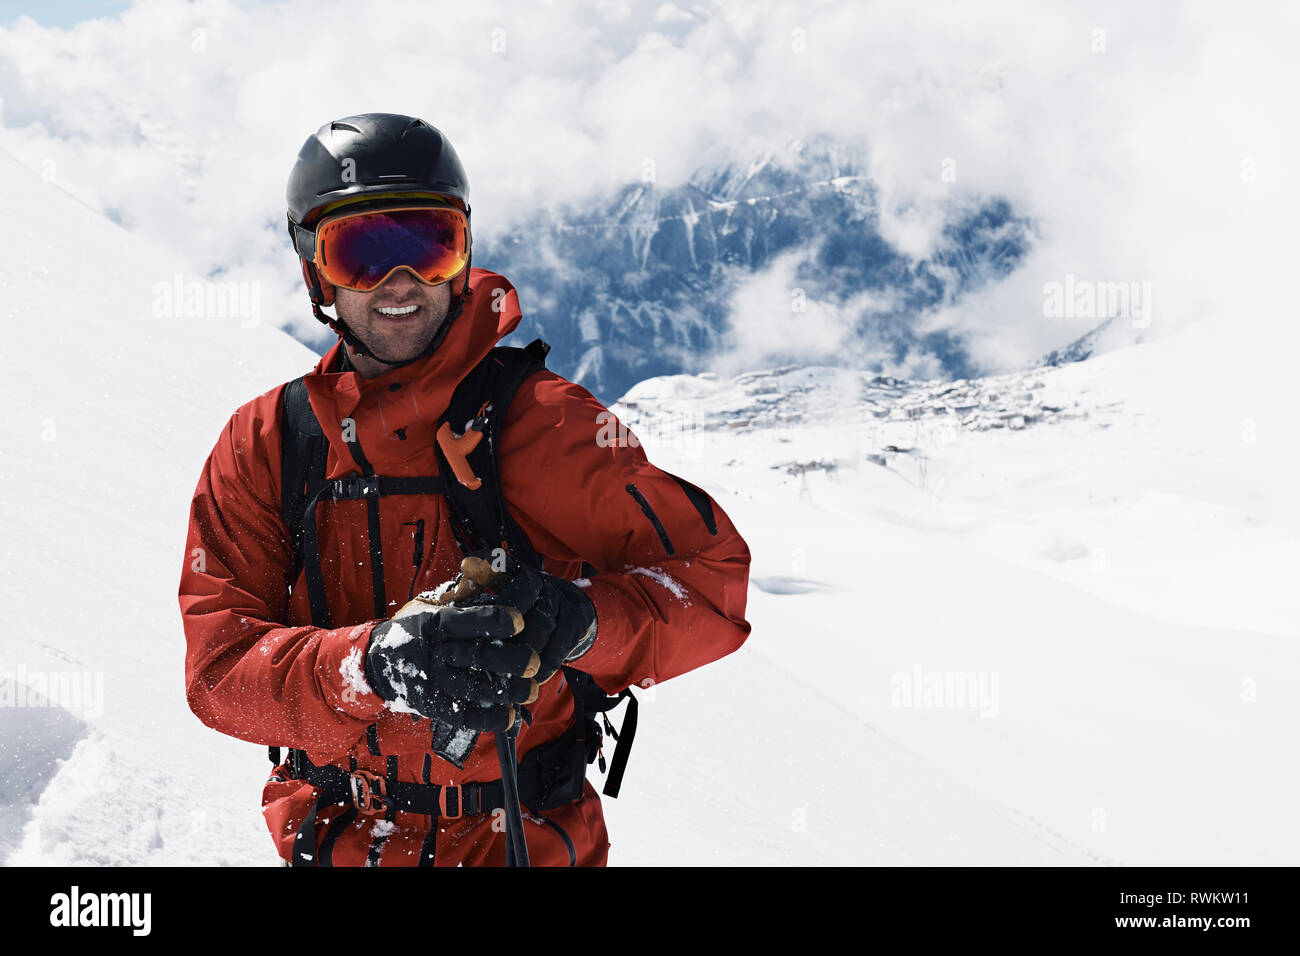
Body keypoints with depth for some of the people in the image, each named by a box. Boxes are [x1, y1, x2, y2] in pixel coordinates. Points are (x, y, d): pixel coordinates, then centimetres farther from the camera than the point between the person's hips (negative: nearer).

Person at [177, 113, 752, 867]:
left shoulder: (542, 422, -11)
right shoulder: (262, 445, -4)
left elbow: (711, 581, -12)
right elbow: (220, 666, -12)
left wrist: (580, 620, -32)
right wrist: (377, 662, -32)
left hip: (521, 837, -2)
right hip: (337, 838, 2)